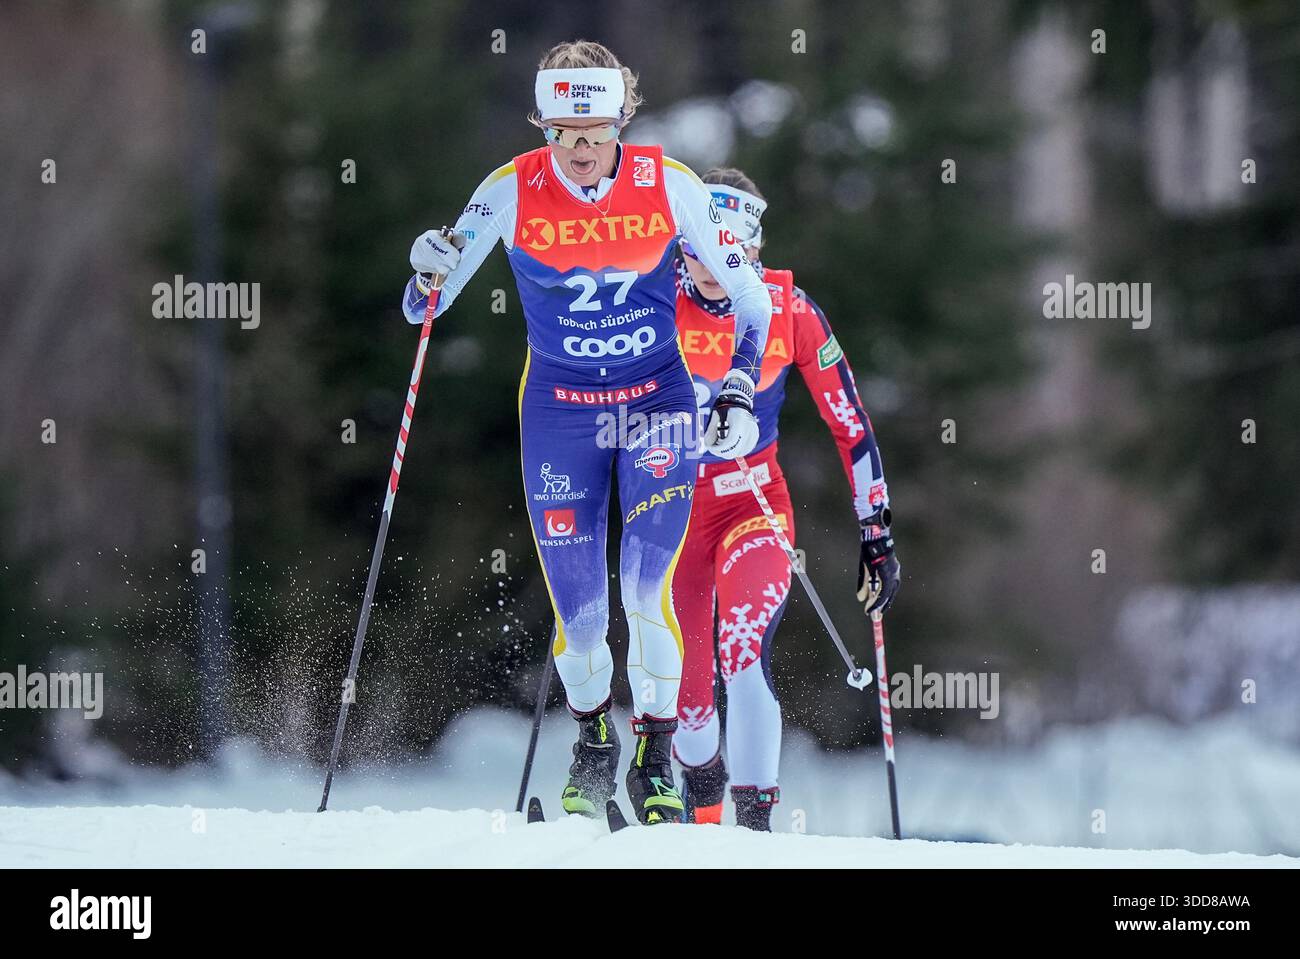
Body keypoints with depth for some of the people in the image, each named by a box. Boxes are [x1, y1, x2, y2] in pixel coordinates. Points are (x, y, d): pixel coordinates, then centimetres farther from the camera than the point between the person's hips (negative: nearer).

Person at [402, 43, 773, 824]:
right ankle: (593, 740, 28)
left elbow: (751, 297, 0)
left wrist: (739, 392, -10)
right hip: (560, 413, 1)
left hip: (657, 406, -1)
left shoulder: (670, 188, -11)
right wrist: (429, 271, -27)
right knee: (579, 614, 0)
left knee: (648, 590, -16)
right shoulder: (511, 193, -11)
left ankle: (656, 760, -1)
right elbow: (425, 307, -5)